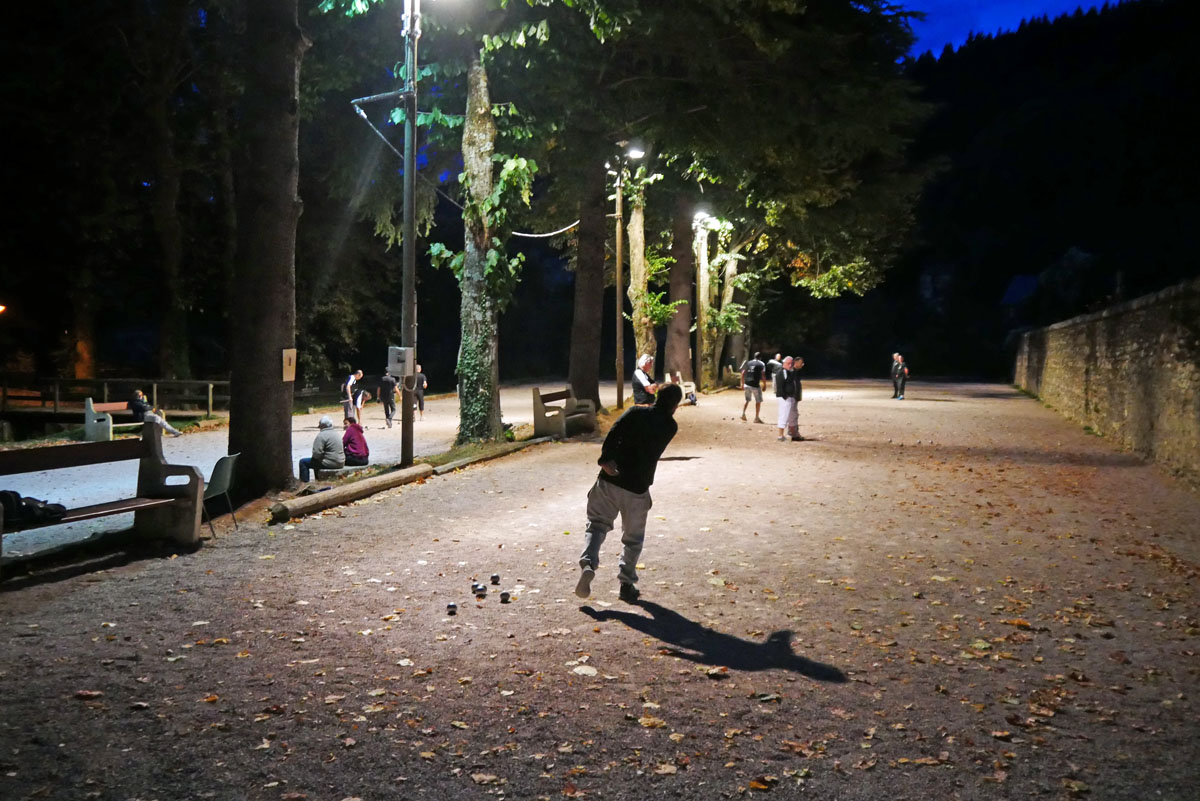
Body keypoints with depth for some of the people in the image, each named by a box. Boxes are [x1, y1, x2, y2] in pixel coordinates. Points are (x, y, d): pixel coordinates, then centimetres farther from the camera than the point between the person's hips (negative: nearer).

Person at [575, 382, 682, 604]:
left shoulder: (636, 412, 3)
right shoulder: (669, 426, 3)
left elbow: (614, 432, -12)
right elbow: (651, 454, 2)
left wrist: (606, 459, -18)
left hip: (609, 480, 1)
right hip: (637, 489, -1)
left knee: (597, 524, 14)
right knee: (633, 538, 17)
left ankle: (588, 563, -9)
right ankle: (627, 584, 16)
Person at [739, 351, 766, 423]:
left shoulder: (748, 363, 12)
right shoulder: (761, 364, 1)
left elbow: (743, 373, 9)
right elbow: (762, 375, -6)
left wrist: (742, 383, 15)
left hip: (747, 384, 4)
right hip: (755, 385, -4)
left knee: (747, 400, 20)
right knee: (758, 401, 8)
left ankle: (743, 413, 5)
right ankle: (756, 418, 6)